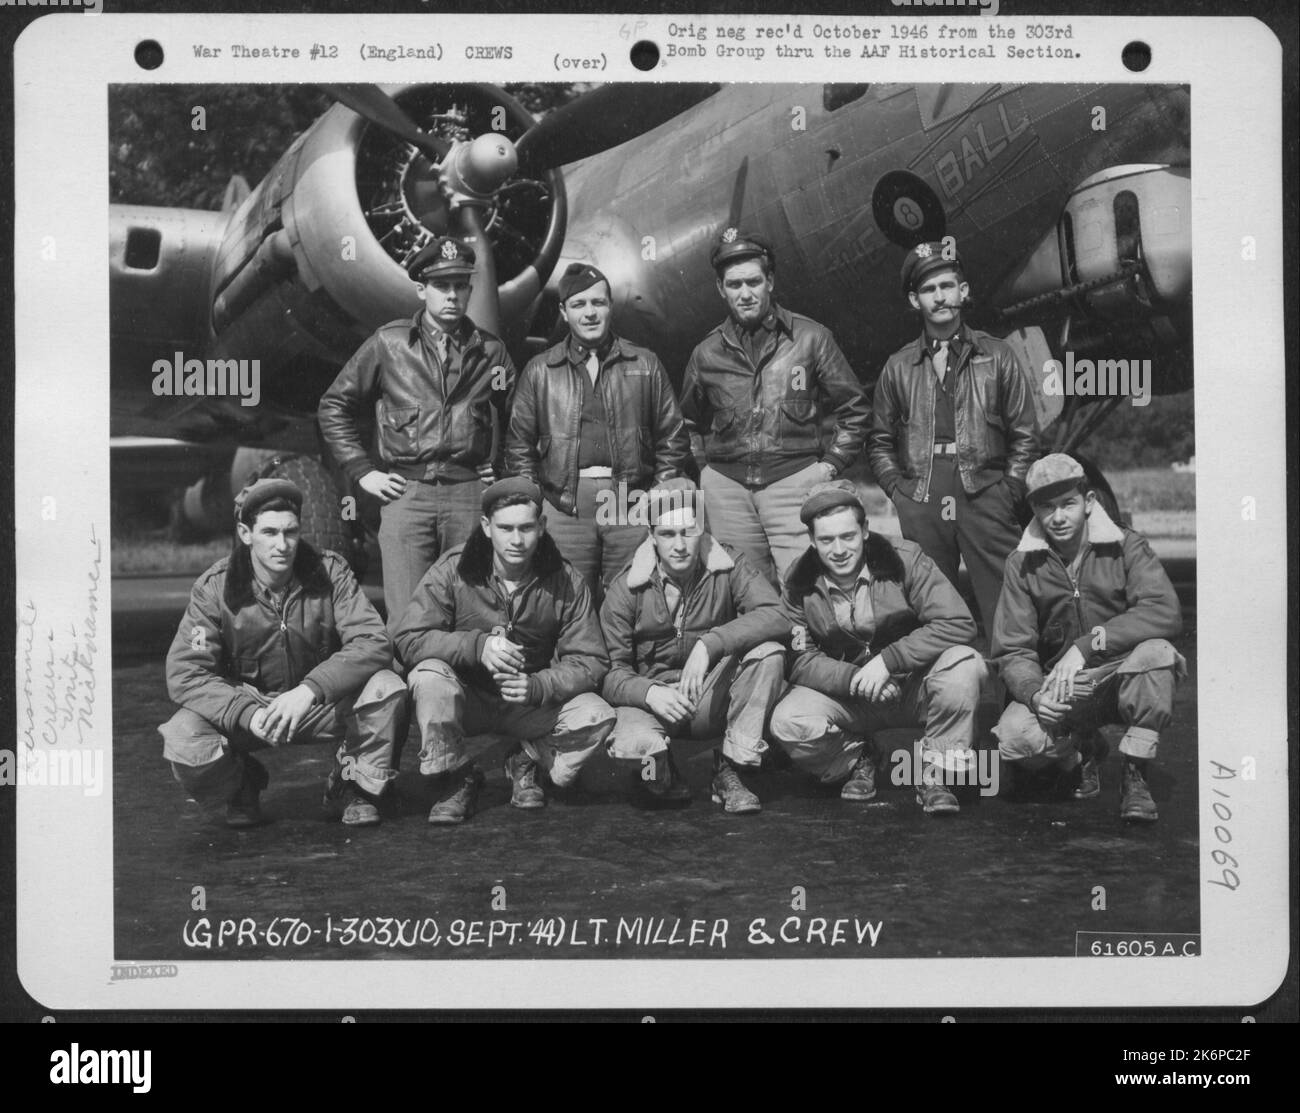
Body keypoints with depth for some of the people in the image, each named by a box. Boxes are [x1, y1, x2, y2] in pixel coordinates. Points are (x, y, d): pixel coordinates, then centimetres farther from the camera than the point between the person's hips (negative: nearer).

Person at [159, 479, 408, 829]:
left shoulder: (330, 572, -13)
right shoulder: (215, 587, -14)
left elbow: (374, 643, -22)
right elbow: (184, 673, -19)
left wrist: (309, 690, -37)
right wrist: (248, 714, -35)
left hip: (321, 703, 0)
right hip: (245, 703, 0)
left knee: (386, 688, -29)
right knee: (181, 740, -29)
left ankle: (355, 784, 1)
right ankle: (240, 783, 9)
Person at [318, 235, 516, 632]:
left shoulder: (490, 351, 10)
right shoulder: (389, 344, 5)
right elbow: (333, 407, 10)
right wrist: (363, 472, 4)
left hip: (470, 494, 2)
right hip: (405, 493, -1)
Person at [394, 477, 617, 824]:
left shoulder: (565, 582, -9)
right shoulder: (452, 570, -13)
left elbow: (590, 661, -11)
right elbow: (408, 640, -19)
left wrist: (538, 686, -31)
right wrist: (477, 645, -34)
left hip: (536, 702, 1)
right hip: (466, 700, -1)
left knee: (598, 717, -24)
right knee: (428, 675, -33)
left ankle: (527, 762, 9)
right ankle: (455, 780, -8)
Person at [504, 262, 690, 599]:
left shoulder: (645, 365, 11)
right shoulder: (539, 371, 11)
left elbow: (672, 437, 11)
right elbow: (519, 443, 11)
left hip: (632, 506, 0)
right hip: (565, 505, 0)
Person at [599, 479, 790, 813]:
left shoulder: (727, 566, -6)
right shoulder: (626, 588, -7)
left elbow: (776, 617, -22)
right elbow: (612, 672, -8)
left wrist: (709, 644, -33)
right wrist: (649, 692, -30)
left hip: (713, 697, 2)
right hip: (652, 698, -2)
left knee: (769, 652, -25)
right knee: (632, 744, -36)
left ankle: (730, 771, -13)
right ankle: (664, 776, 5)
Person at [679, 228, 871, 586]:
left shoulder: (810, 338, 3)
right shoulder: (707, 353, 10)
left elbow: (855, 409, 9)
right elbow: (690, 423, 26)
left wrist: (831, 464, 1)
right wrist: (708, 466, 14)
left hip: (796, 480, -2)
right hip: (726, 488, 3)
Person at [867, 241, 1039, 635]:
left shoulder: (996, 356, 10)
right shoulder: (898, 367, 14)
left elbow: (1024, 434, 8)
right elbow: (880, 442, 17)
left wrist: (1009, 492, -2)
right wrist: (898, 491, 3)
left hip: (986, 497, -1)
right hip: (920, 509, 2)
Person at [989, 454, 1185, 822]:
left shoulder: (1126, 547, -6)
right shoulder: (1023, 565, 0)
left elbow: (1166, 613, -23)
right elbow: (1012, 651, -5)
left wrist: (1087, 645, -31)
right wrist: (1034, 694, -28)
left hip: (1122, 678, -2)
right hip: (1059, 689, 2)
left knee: (1156, 652, -35)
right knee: (1014, 739, -28)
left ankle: (1136, 778, -17)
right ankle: (1081, 752, 10)